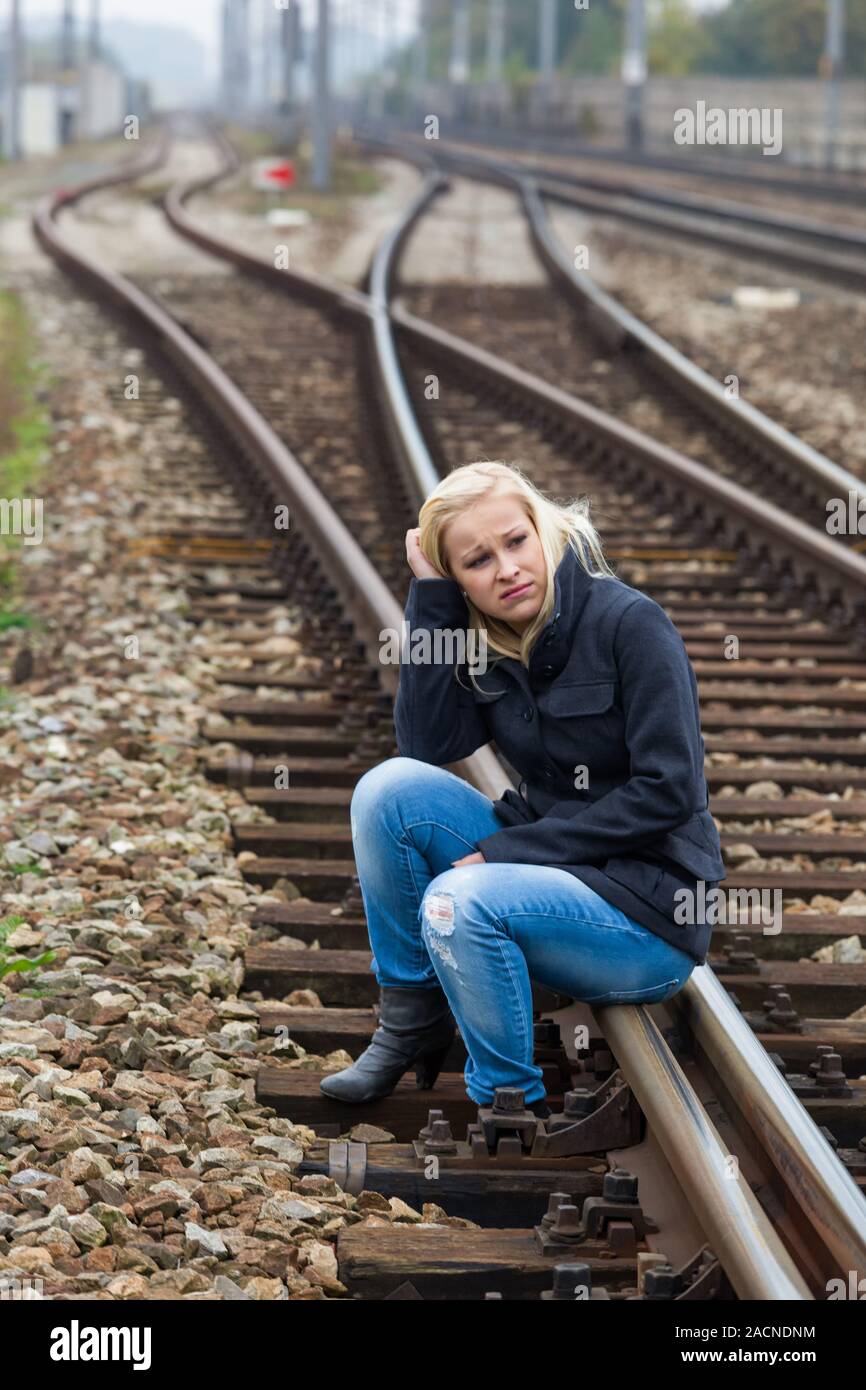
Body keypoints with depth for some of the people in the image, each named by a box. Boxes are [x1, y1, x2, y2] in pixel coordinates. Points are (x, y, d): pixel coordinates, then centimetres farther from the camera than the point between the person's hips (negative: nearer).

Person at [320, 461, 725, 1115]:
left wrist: (507, 851, -18)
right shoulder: (484, 641, 4)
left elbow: (669, 792, -18)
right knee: (391, 786, -12)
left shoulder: (629, 622, -14)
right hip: (551, 864, 7)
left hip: (648, 910, -6)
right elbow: (426, 746, -10)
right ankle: (413, 1021, 0)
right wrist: (429, 597, -12)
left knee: (460, 903, -30)